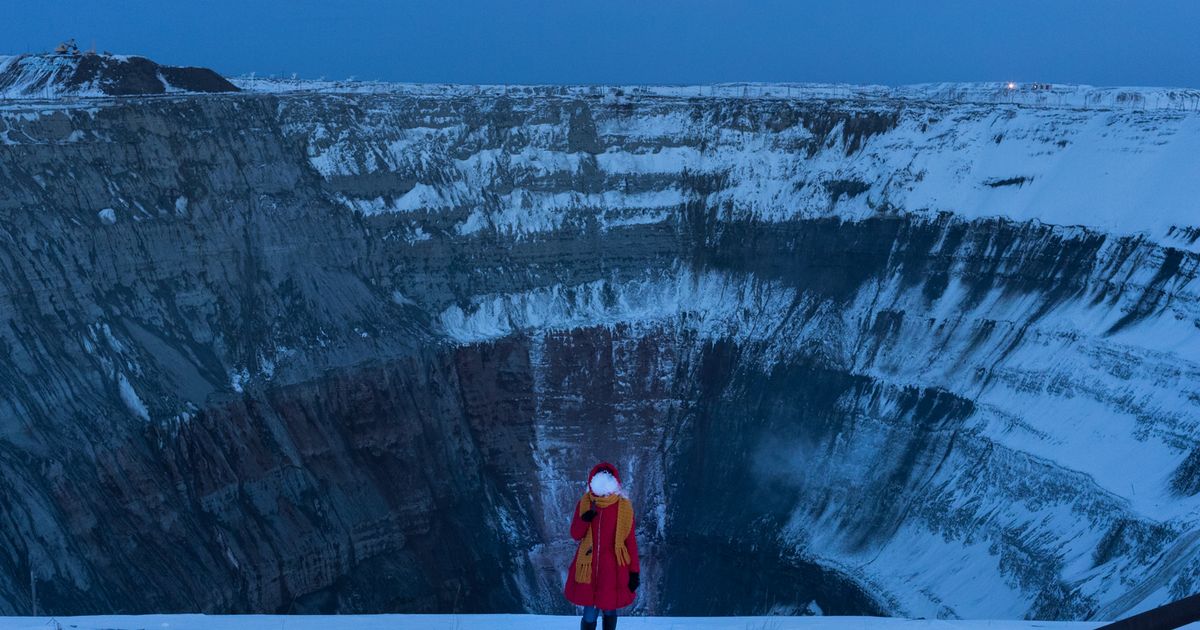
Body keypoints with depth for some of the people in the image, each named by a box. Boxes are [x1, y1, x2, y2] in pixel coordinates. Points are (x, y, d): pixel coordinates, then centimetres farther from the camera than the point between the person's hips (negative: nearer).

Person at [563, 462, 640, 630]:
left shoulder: (624, 506, -8)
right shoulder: (584, 503, -3)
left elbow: (630, 540, -3)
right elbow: (575, 535, -1)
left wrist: (634, 571, -3)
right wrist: (585, 519, -21)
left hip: (613, 569, 0)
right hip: (588, 568, 1)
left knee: (609, 610, 14)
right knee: (589, 615, 3)